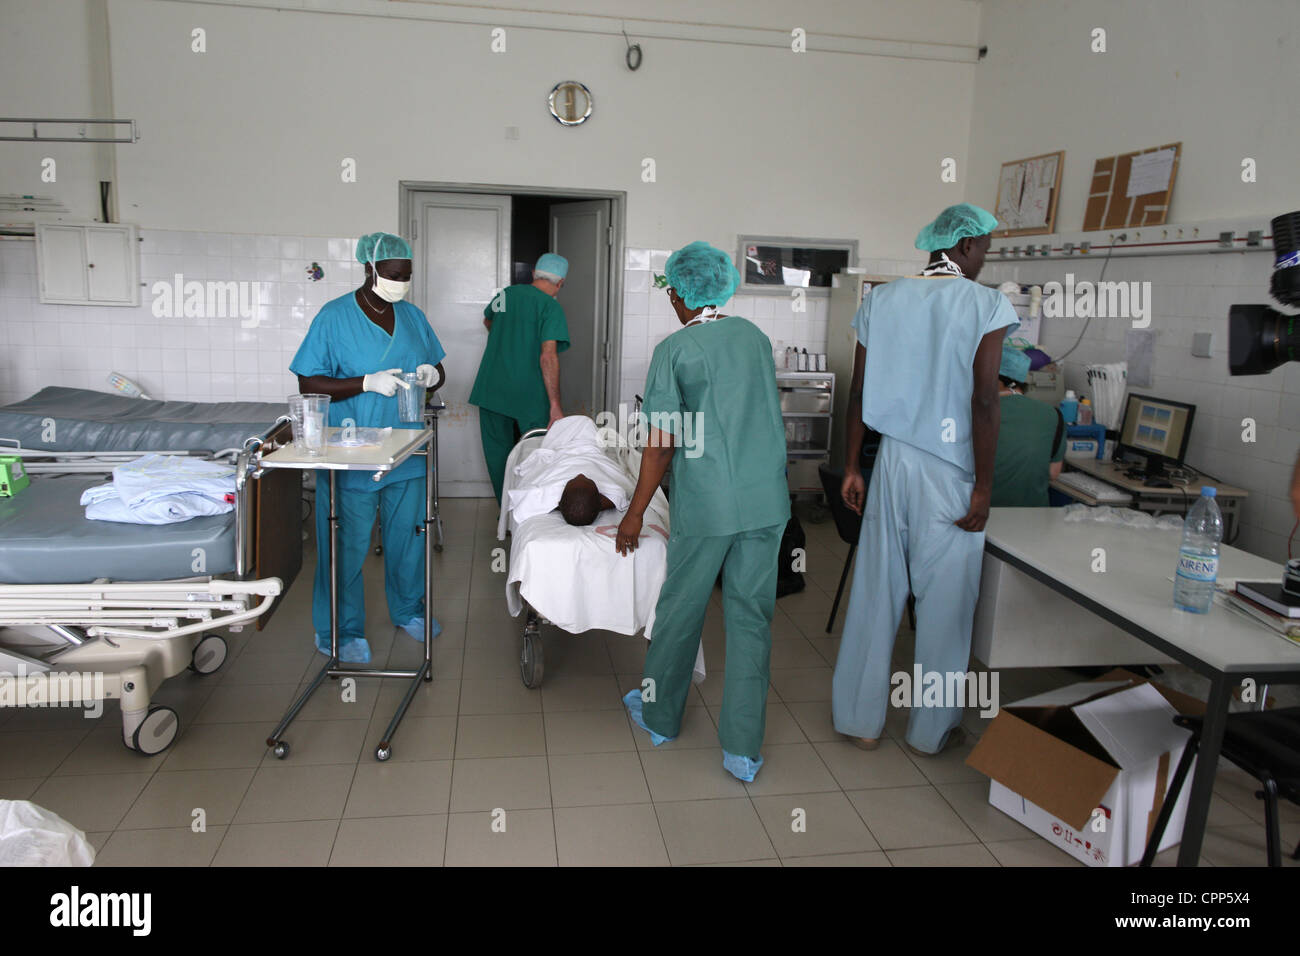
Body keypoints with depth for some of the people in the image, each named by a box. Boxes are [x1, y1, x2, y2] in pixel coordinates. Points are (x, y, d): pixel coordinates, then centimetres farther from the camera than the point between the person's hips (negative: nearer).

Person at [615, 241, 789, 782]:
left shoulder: (675, 350, -8)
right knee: (751, 616, 8)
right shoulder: (755, 337, 7)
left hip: (705, 504, -4)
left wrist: (635, 513, -1)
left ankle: (660, 716, 33)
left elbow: (663, 444, -10)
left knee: (680, 610, 14)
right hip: (767, 499, 4)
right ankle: (743, 750, 14)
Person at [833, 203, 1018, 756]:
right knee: (944, 601, 9)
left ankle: (861, 720, 22)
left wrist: (852, 467, 11)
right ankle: (932, 730, 23)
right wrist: (984, 487, -7)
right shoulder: (986, 306, -8)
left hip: (892, 459, 4)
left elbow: (859, 392, 4)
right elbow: (984, 402, -13)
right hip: (952, 470, -4)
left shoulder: (882, 300, 4)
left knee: (876, 591, 11)